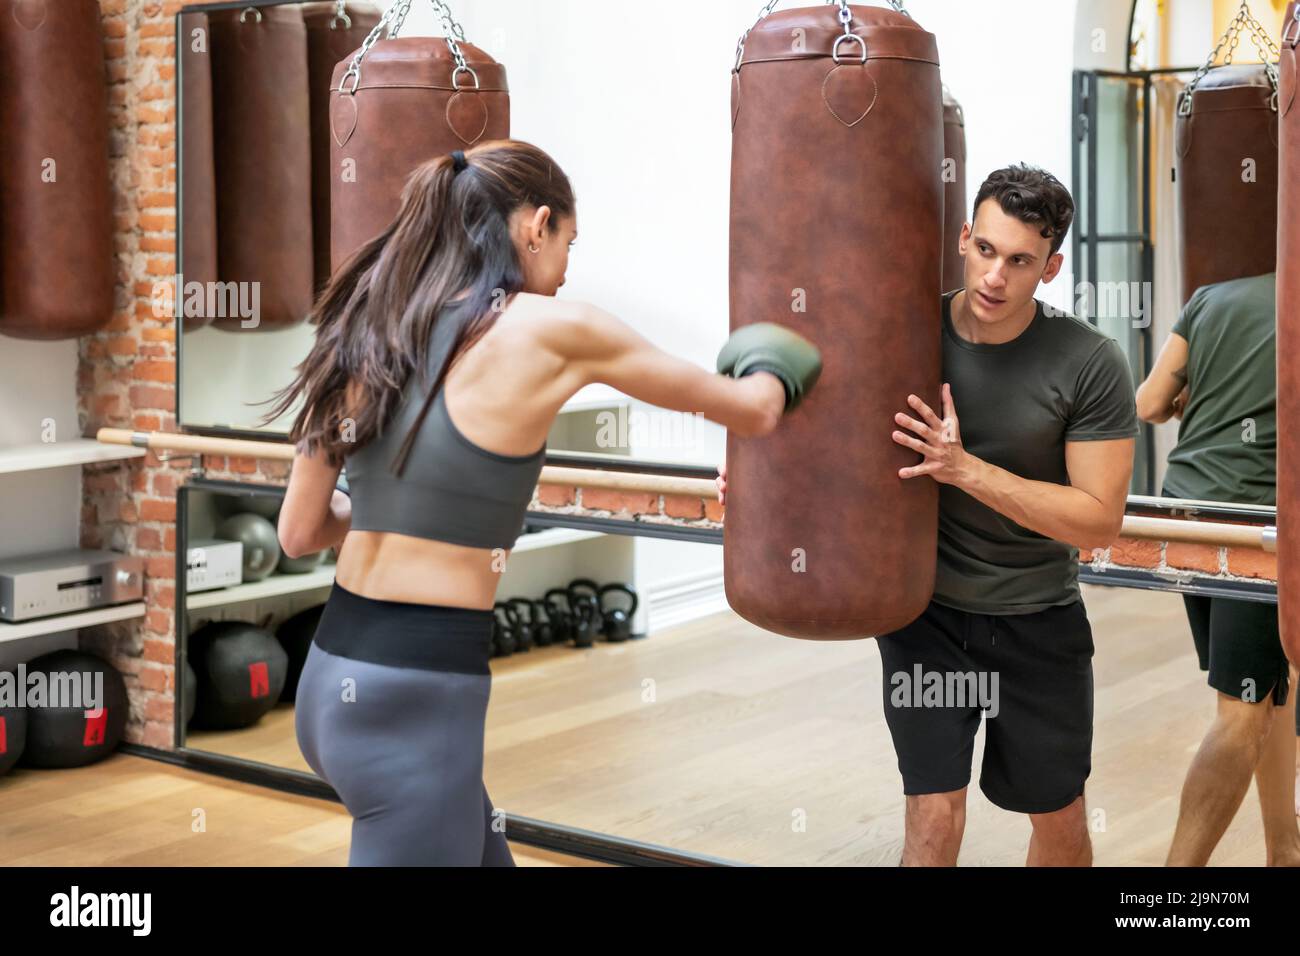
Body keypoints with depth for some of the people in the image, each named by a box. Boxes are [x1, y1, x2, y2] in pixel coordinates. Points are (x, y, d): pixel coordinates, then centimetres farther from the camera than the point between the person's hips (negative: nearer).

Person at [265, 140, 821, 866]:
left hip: (335, 678, 7)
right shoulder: (553, 330, -10)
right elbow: (750, 413, 4)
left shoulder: (370, 333, 7)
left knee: (488, 855, 25)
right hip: (417, 698, -7)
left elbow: (300, 533, 12)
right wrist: (771, 379, 27)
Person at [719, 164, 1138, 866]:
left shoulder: (1090, 364, -15)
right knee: (934, 816, -6)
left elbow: (1101, 520, -17)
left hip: (1039, 622, 0)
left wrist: (967, 469, -27)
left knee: (1059, 820, 14)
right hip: (926, 608, 0)